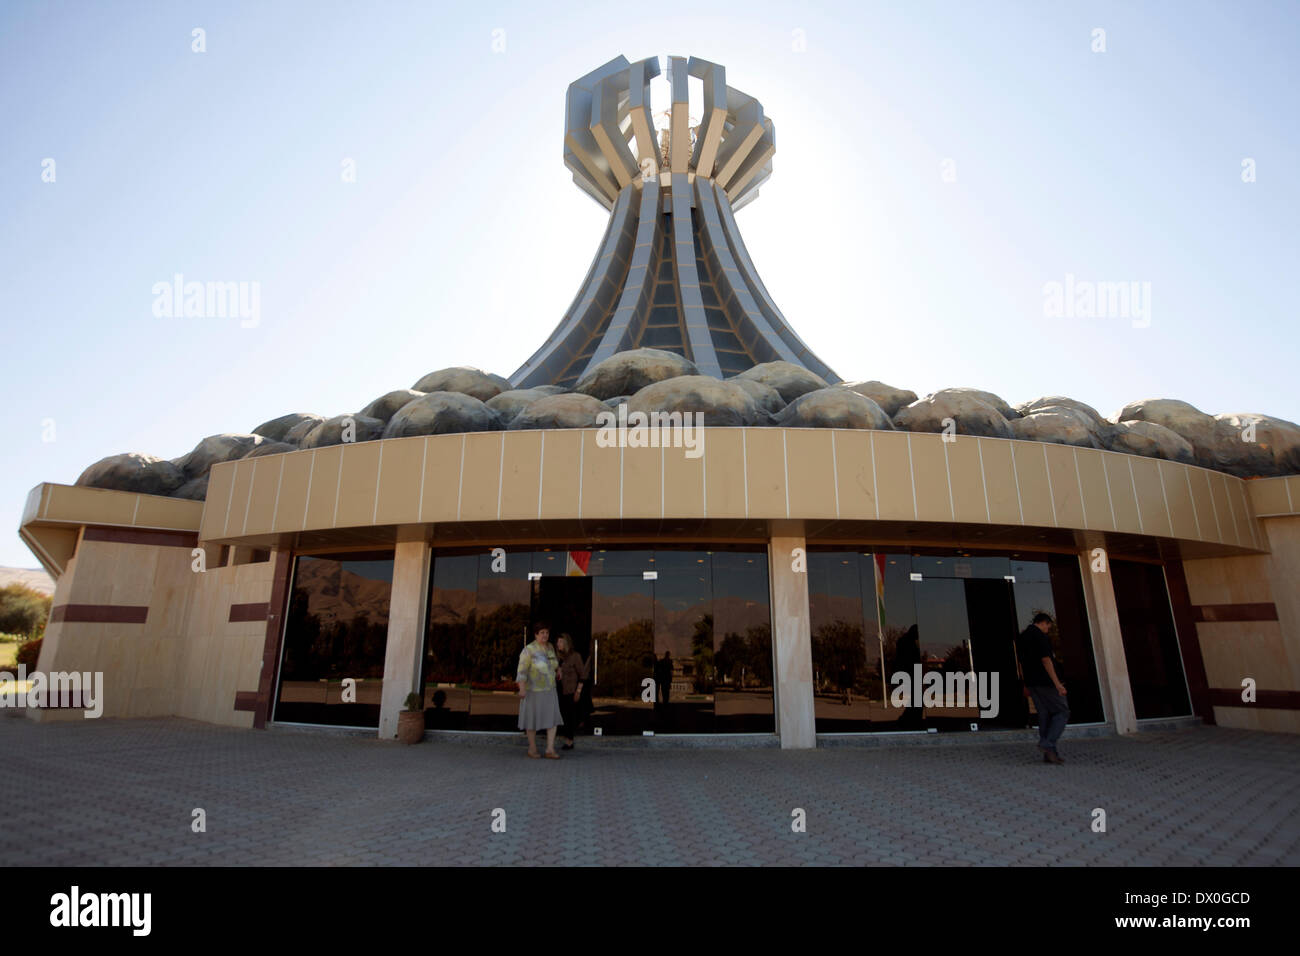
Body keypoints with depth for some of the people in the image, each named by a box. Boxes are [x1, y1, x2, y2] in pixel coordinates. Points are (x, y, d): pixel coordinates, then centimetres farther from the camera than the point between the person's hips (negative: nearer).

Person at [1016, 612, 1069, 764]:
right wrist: (1057, 683, -18)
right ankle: (1047, 744, -9)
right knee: (1062, 712, 2)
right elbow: (1045, 660, -18)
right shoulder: (1040, 636, -11)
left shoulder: (1021, 637, 16)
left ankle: (1049, 754, 9)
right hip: (1046, 682, -8)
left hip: (1032, 683, 8)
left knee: (1045, 715, 10)